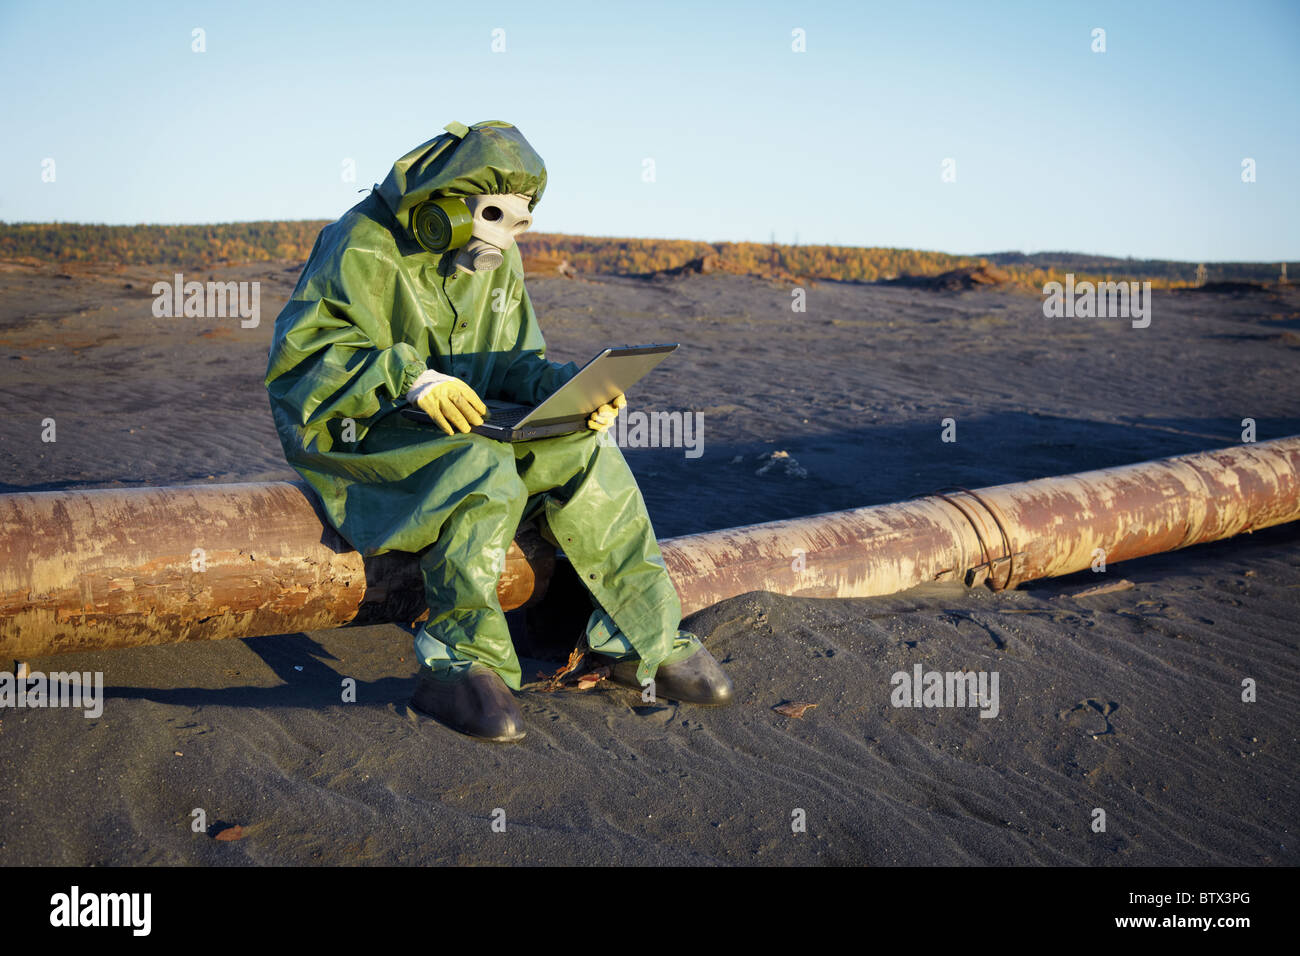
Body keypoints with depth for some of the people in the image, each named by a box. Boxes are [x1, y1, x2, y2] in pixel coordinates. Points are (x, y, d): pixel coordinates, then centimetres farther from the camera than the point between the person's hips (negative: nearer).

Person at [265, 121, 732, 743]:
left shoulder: (498, 262, 10)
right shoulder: (364, 246, -13)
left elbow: (514, 365, 10)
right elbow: (302, 355, -21)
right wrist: (409, 376, -36)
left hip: (465, 423, 7)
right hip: (354, 429, -7)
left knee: (586, 455, -13)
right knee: (486, 471, -36)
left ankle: (648, 644, -7)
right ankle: (459, 666, -29)